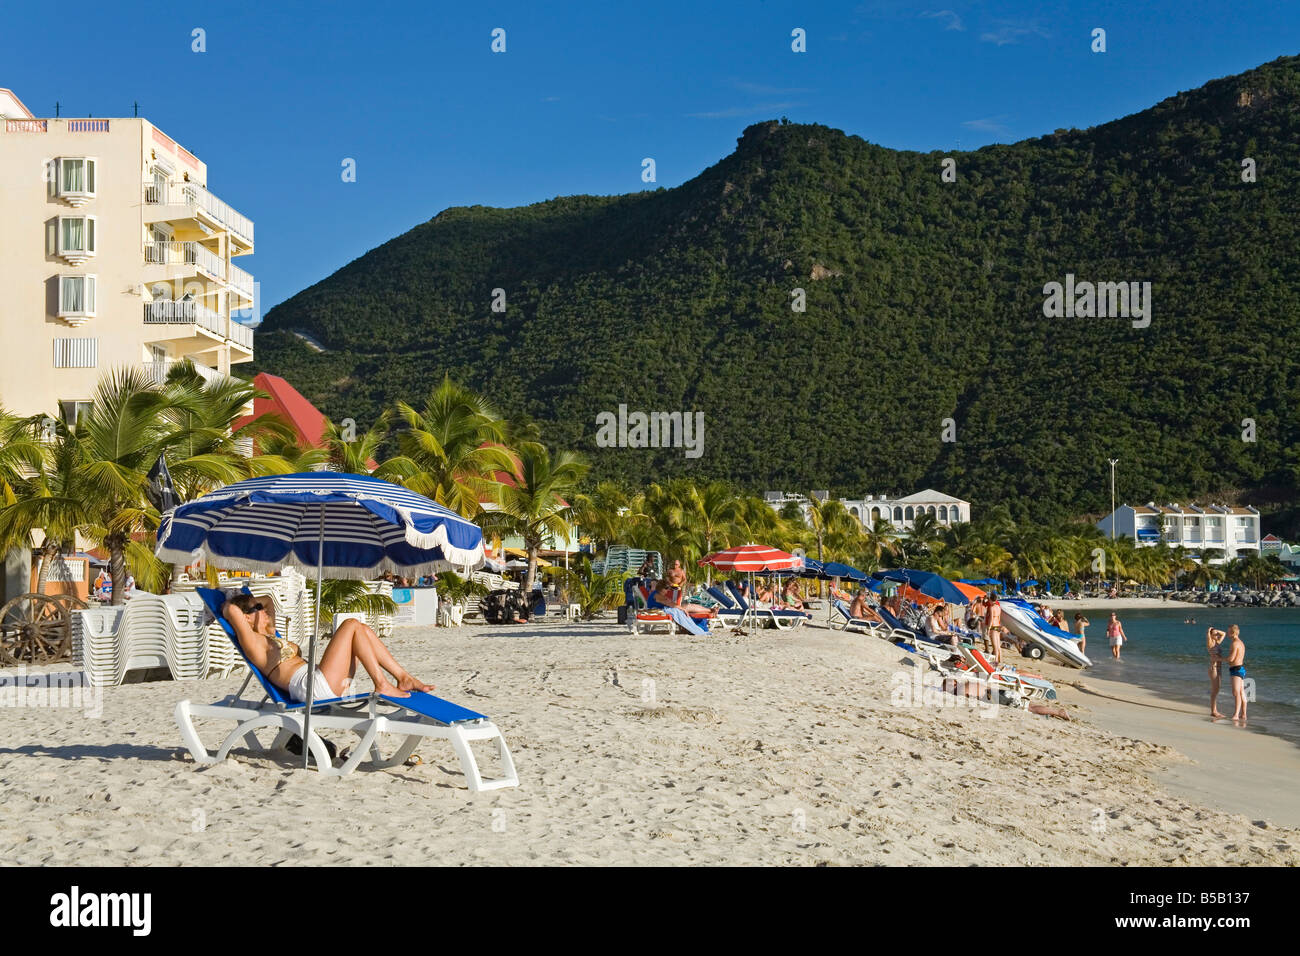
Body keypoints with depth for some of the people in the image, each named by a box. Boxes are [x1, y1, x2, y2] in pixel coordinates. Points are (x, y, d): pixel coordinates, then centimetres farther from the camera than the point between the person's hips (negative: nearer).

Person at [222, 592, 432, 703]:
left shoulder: (269, 638, 27)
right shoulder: (253, 642, -1)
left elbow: (268, 600, 44)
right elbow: (232, 610, -16)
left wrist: (244, 601, 35)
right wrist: (229, 608, 4)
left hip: (329, 686, 11)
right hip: (316, 687, -11)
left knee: (362, 630, 9)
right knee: (352, 624, -10)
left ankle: (403, 677, 4)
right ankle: (382, 685, -15)